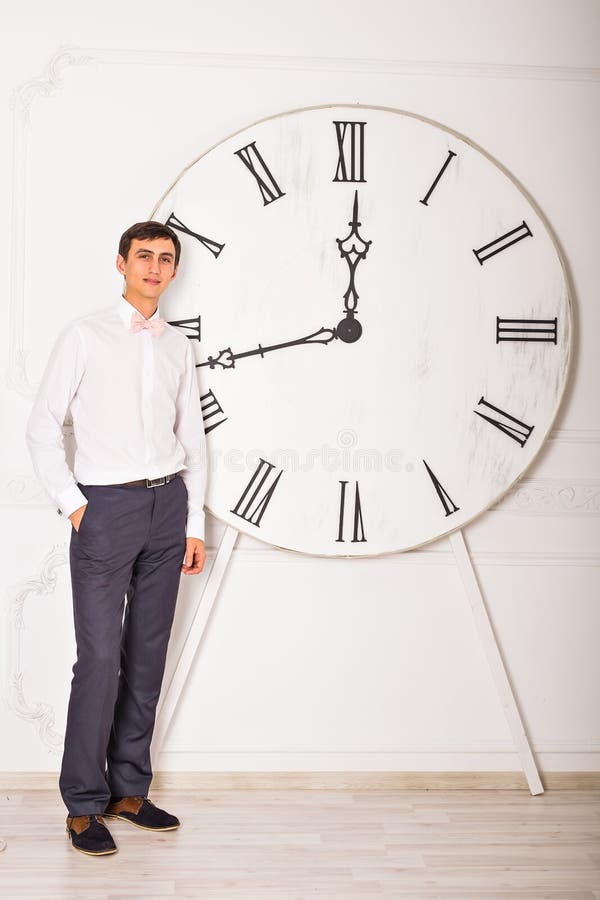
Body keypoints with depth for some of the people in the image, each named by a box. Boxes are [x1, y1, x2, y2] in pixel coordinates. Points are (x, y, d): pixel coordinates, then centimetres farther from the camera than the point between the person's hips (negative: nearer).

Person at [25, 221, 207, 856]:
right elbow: (42, 426, -1)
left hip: (167, 505, 4)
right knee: (100, 656, -6)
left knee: (148, 652, 8)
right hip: (107, 506, -4)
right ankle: (84, 804, 6)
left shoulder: (178, 345, 13)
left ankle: (129, 790, 19)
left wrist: (194, 524, 11)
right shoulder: (86, 335, 0)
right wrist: (73, 504, -5)